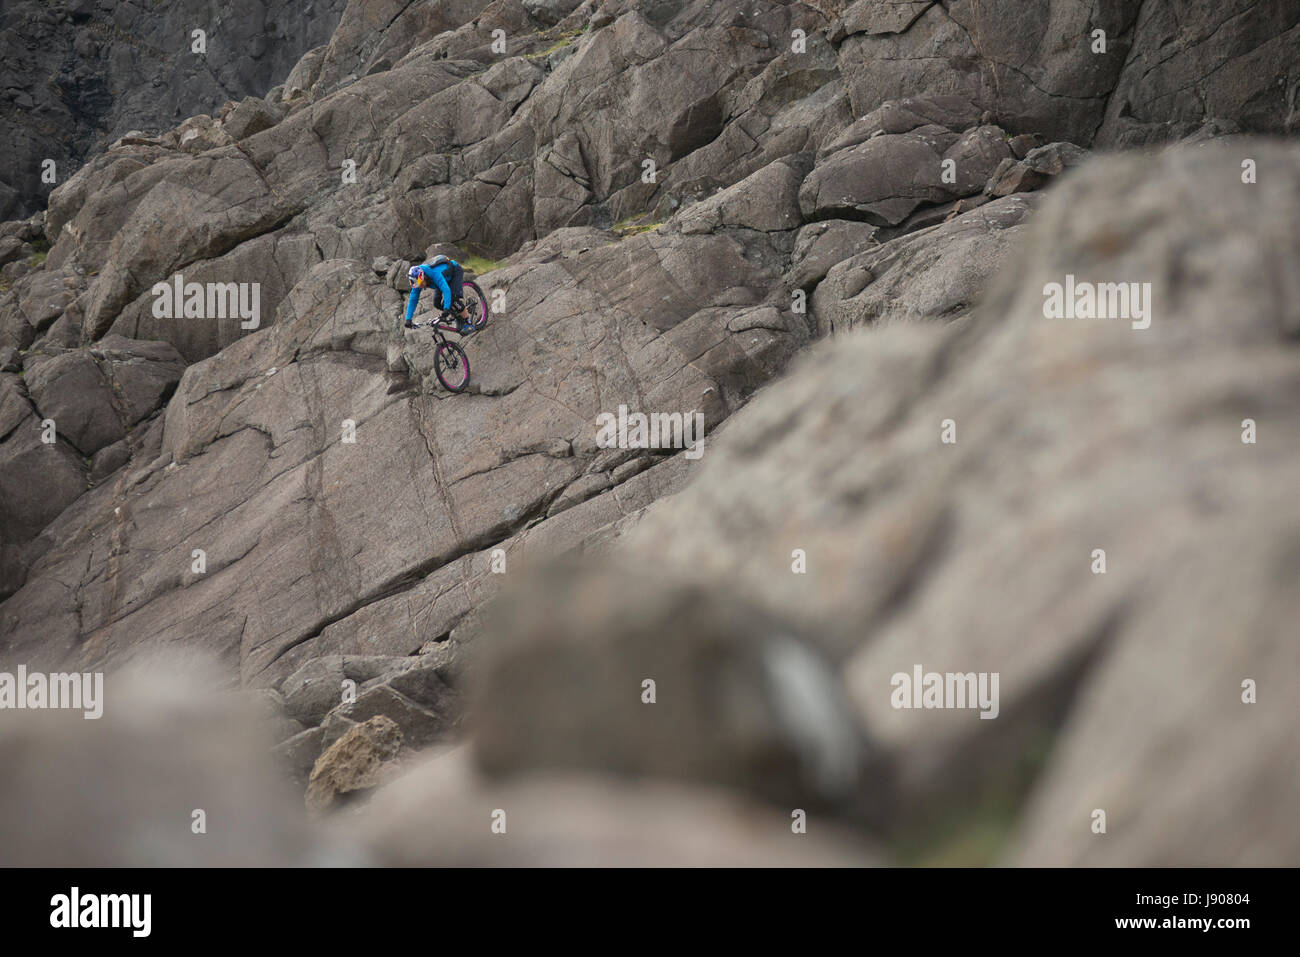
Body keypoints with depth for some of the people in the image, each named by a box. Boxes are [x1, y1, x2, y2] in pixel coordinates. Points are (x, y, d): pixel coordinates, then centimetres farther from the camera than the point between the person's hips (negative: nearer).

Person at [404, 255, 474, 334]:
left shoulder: (435, 274, -44)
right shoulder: (417, 281, -24)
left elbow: (446, 290, -54)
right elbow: (413, 299, -17)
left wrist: (446, 309, -63)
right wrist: (408, 319, -22)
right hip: (447, 277, 7)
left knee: (453, 299, -26)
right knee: (438, 303, -8)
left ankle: (468, 324, -14)